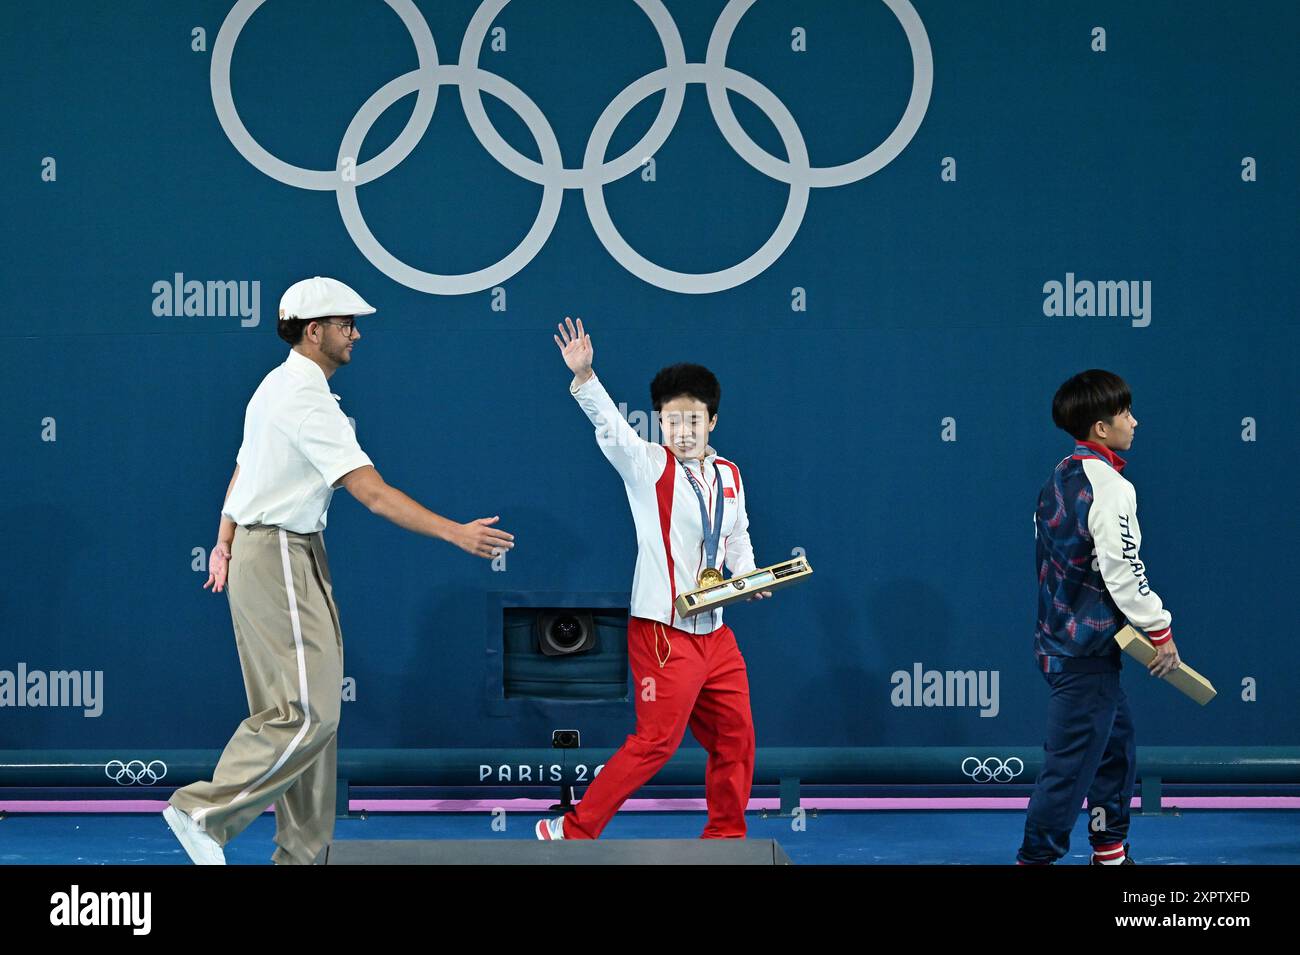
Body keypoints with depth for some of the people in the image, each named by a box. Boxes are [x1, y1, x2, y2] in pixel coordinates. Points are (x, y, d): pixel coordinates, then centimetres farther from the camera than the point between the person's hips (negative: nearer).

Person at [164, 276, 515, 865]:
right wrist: (456, 534, -23)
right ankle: (205, 811, -6)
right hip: (281, 557, -10)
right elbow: (372, 493, -23)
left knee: (311, 708, 10)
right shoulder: (308, 400, -18)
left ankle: (303, 853, 12)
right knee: (306, 712, -12)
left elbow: (242, 468, 23)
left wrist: (225, 544, 27)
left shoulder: (279, 386, 14)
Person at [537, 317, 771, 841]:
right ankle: (572, 830, -1)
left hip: (714, 632, 7)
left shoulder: (729, 475, 10)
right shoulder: (649, 466, -8)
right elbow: (610, 426, -25)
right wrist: (584, 378, -42)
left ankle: (725, 837, 26)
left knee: (735, 736, 11)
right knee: (656, 741, -9)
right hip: (664, 632, -7)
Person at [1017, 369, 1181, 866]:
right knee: (1070, 763, -6)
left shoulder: (1060, 479, 11)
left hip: (1060, 635, 10)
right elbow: (1121, 568, -21)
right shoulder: (1109, 486, -17)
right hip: (1087, 649, -10)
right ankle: (1035, 856, -4)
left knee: (1116, 745, 20)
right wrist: (1160, 630, -12)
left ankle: (1110, 853, 26)